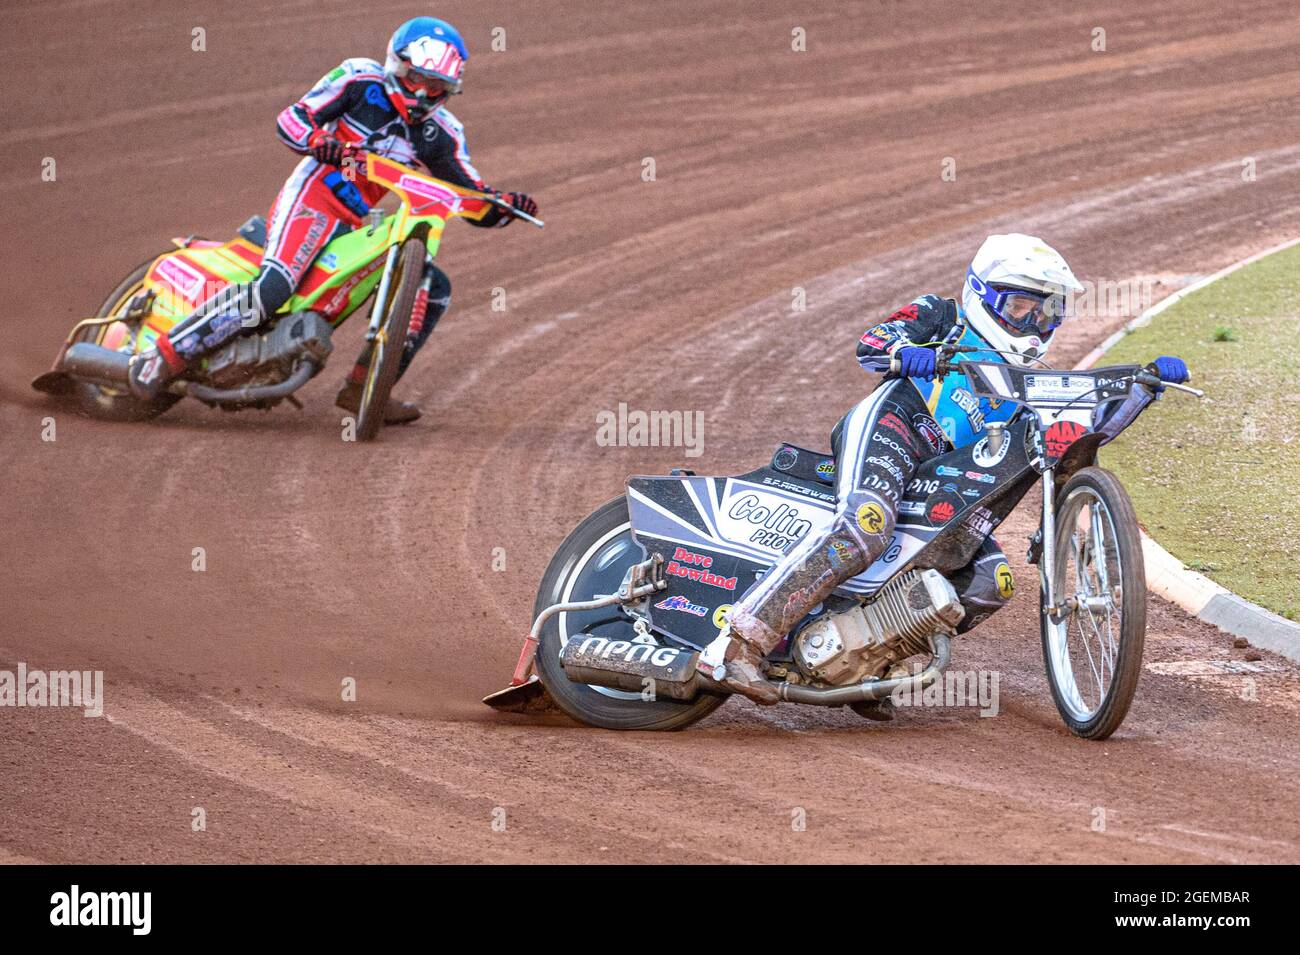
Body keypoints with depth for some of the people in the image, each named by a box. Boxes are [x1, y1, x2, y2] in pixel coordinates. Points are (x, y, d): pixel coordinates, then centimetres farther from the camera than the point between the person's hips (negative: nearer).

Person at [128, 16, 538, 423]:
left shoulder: (442, 135, 9)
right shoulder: (361, 80, -4)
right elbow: (290, 119, -7)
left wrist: (506, 205, -12)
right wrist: (321, 144, -28)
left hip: (357, 225, 7)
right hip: (312, 201, -6)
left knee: (434, 287, -2)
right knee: (273, 289, -30)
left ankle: (364, 388, 0)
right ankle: (167, 356, -26)